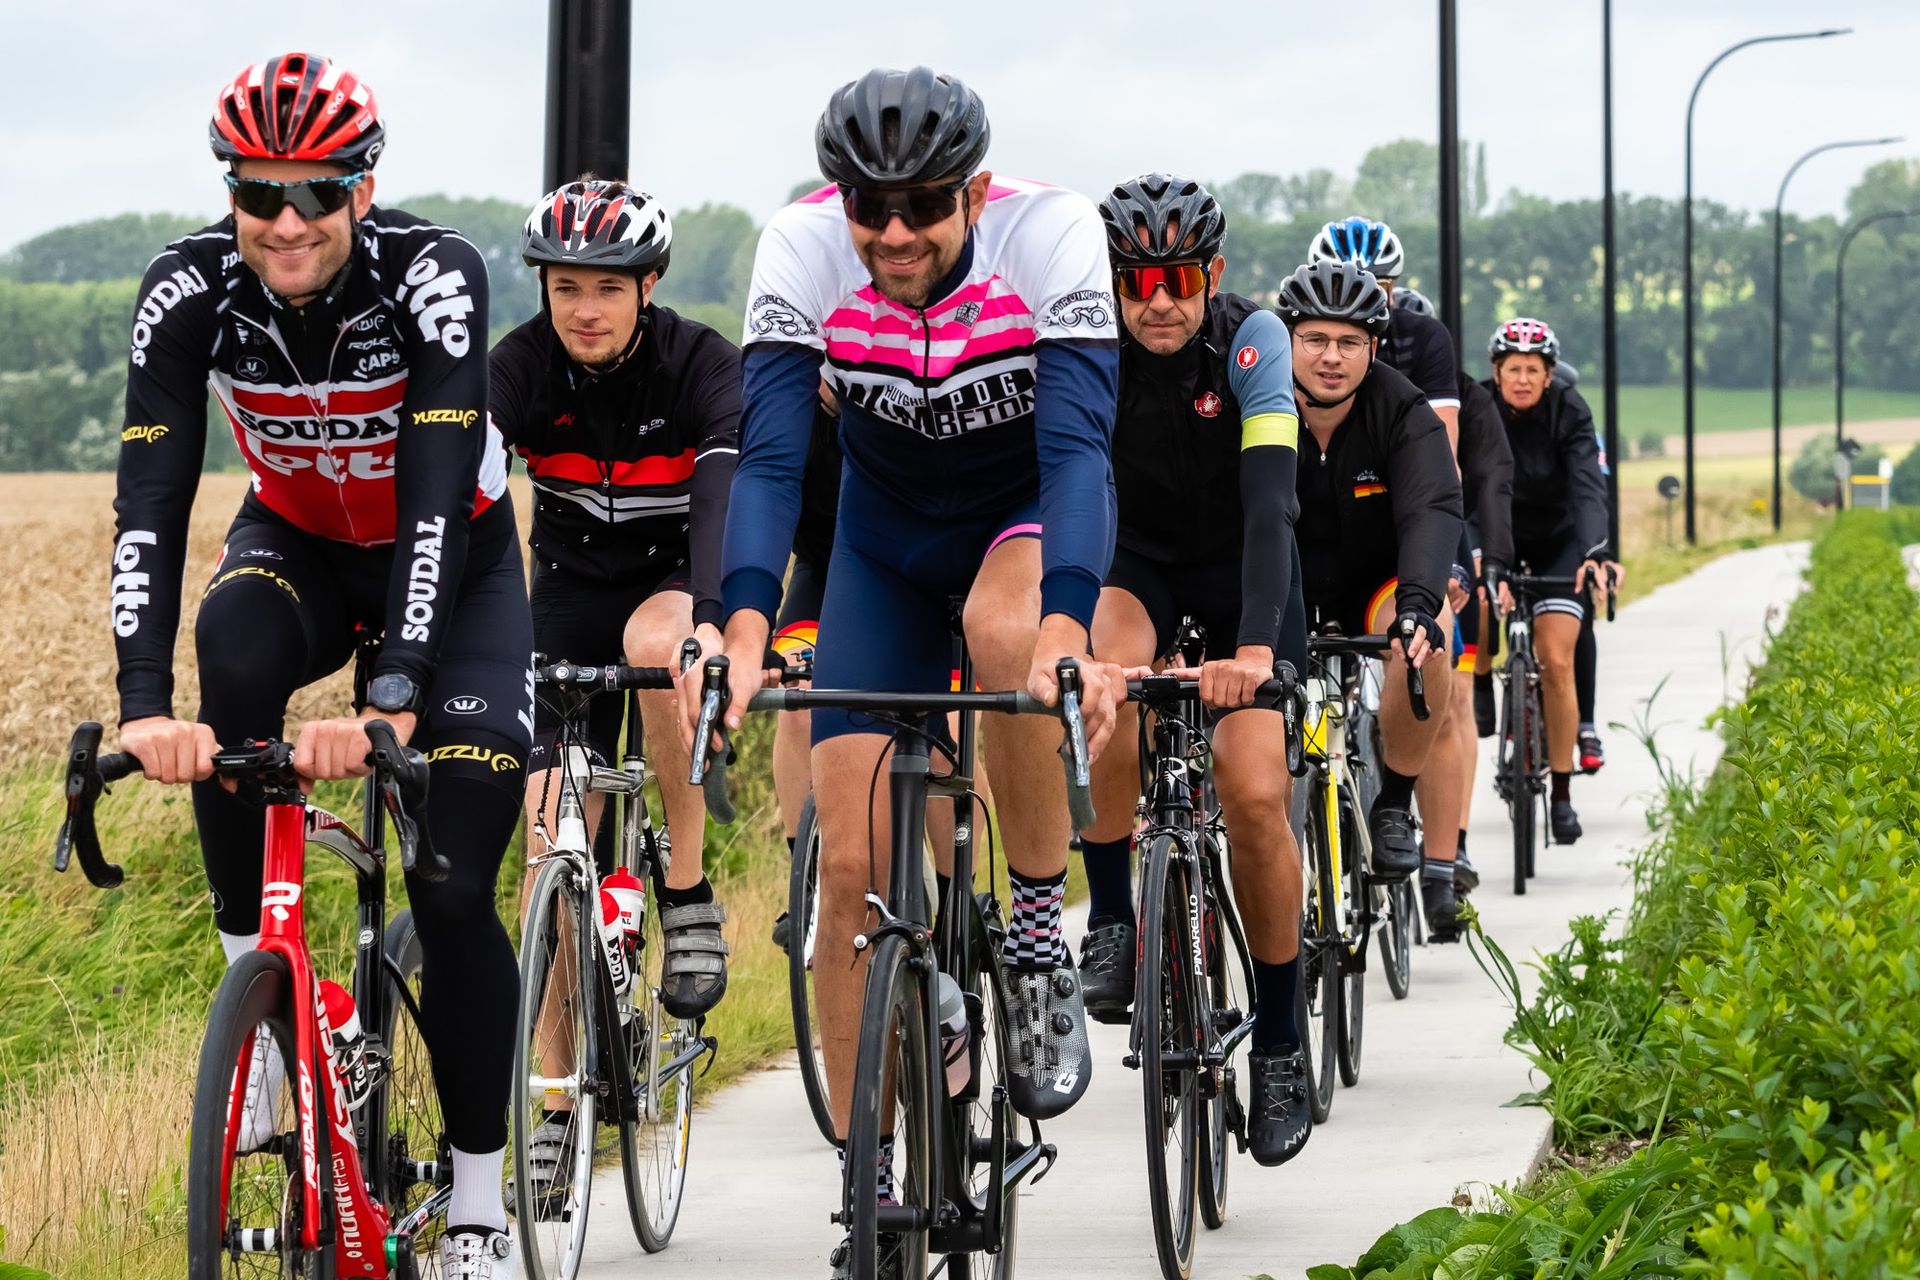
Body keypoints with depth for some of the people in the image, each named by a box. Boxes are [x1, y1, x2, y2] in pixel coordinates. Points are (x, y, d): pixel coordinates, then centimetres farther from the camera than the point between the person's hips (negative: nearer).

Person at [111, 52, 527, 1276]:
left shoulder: (435, 275, -31)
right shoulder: (190, 289, -23)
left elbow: (438, 500, -39)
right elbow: (151, 502, -29)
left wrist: (393, 698, -51)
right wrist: (145, 703, -43)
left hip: (452, 563, -2)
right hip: (299, 545, 2)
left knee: (455, 888, -14)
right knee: (236, 657, -36)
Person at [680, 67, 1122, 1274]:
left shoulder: (1052, 236, -30)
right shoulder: (803, 249, -25)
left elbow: (1079, 446, -39)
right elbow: (769, 457, -31)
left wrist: (1067, 636, -54)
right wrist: (744, 634, -47)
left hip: (1034, 513, -2)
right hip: (890, 535, 2)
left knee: (1006, 630, -39)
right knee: (851, 860, -8)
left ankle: (1043, 947, -18)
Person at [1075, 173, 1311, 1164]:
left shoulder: (1252, 341, -26)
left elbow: (1270, 501, -35)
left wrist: (1253, 649, -48)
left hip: (1239, 565, -1)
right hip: (1134, 558, 1)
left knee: (1256, 794, -16)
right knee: (1106, 688, -34)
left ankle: (1279, 1048, -1)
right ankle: (1112, 922, -17)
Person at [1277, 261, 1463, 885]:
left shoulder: (1403, 412, -19)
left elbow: (1432, 510, -34)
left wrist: (1418, 601, -54)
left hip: (1374, 585, -1)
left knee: (1427, 636, -33)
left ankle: (1393, 807, -15)